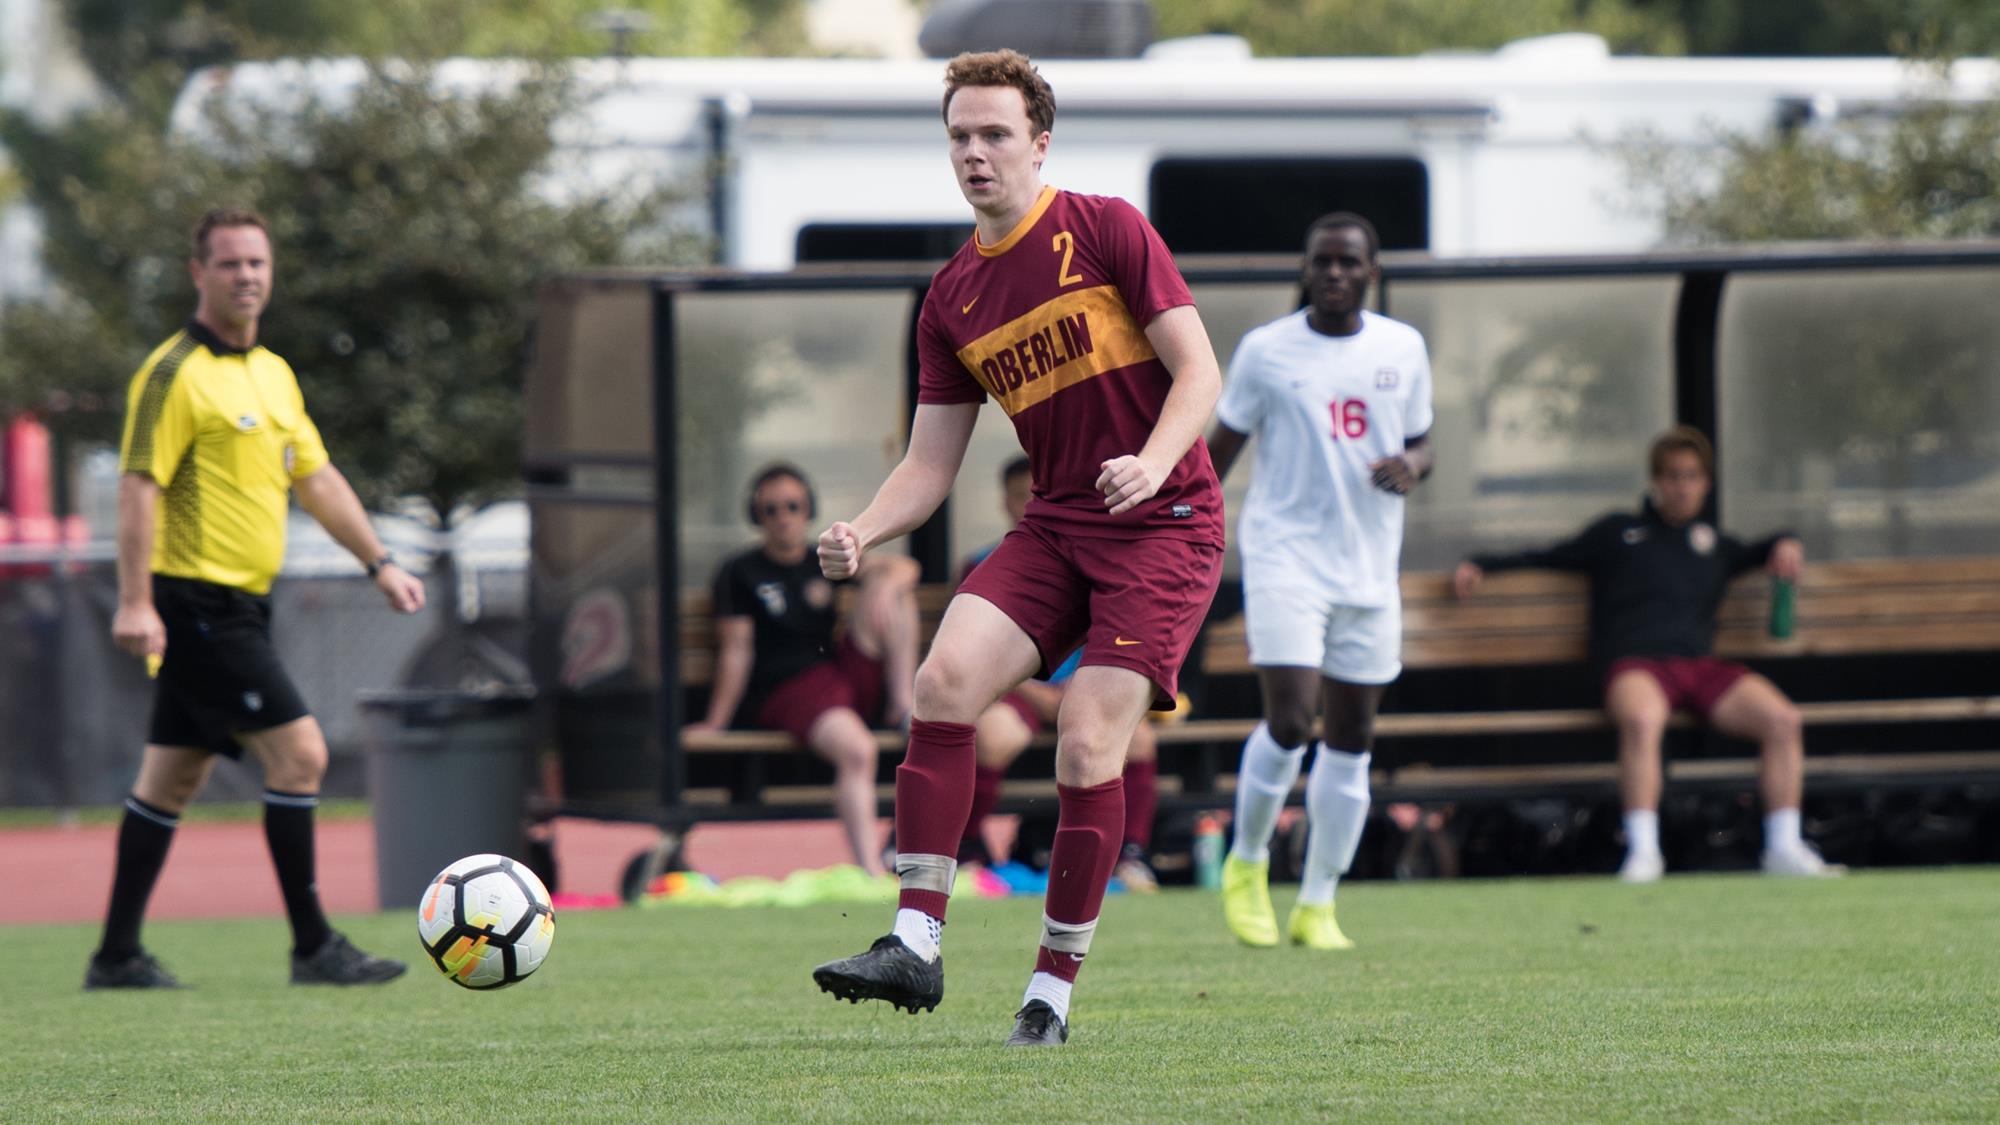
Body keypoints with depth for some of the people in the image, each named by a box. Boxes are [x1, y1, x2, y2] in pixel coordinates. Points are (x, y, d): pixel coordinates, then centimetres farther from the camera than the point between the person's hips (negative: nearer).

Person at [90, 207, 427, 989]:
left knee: (173, 776, 11)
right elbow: (140, 485, -16)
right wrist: (135, 601, -22)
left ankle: (117, 955, 15)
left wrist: (379, 562, 17)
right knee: (299, 753, -12)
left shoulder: (273, 374, 15)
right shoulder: (176, 374, -12)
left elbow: (317, 479, 22)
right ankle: (312, 947, -7)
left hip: (239, 605, 9)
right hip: (197, 598, -9)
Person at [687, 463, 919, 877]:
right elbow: (736, 652, -2)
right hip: (786, 692, -5)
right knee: (856, 748, -36)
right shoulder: (740, 574, 4)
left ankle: (904, 703, -13)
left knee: (888, 587, -8)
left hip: (847, 671, 5)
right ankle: (870, 871, -44)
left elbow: (903, 567, 5)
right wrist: (716, 722, -10)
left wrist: (886, 583, -18)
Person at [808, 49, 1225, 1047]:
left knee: (1086, 743, -16)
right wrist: (862, 532, -8)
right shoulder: (951, 299, 10)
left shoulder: (1105, 231, -5)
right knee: (946, 675, -19)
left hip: (1162, 525, -5)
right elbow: (930, 464, 12)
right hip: (1055, 526, 5)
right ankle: (916, 943, -17)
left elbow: (1199, 375, -9)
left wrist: (1151, 464, -28)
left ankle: (1053, 989, -3)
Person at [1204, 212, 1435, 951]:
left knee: (1351, 741, 3)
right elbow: (1220, 446, 7)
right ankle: (1246, 863, 8)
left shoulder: (1404, 349, 8)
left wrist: (1411, 467, -6)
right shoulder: (1266, 351, -1)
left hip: (1370, 569, 4)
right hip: (1285, 554, -4)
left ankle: (1317, 906, 12)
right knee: (1289, 722, -16)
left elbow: (1421, 442, 18)